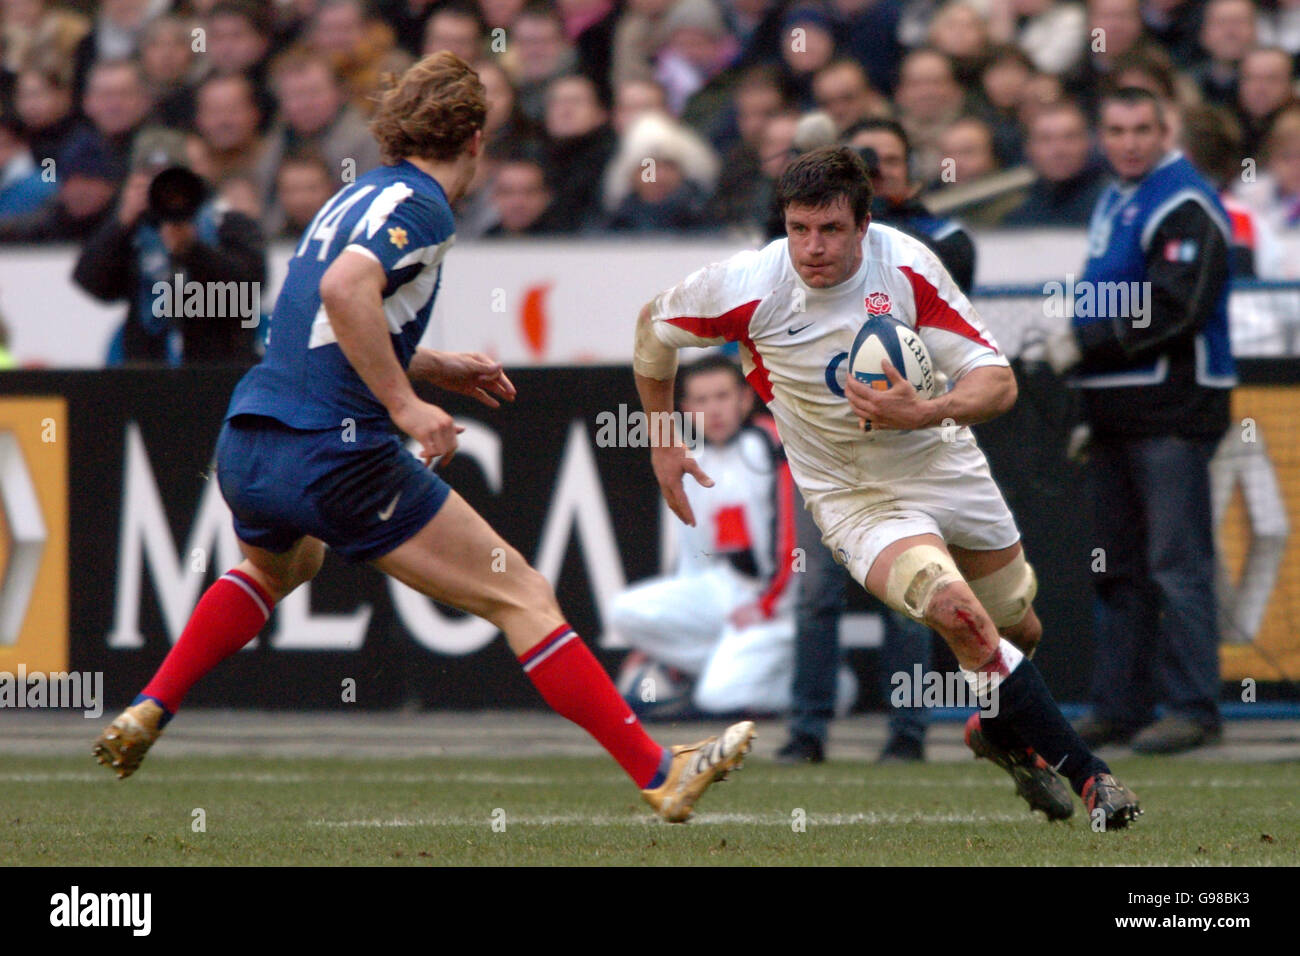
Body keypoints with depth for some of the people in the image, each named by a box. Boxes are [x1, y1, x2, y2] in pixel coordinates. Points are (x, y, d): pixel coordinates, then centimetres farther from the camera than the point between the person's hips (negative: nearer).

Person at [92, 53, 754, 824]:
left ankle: (147, 715, 32)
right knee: (522, 597, -2)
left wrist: (436, 367, 34)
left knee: (279, 566, 42)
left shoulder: (358, 195, 18)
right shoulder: (421, 205, -9)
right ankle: (659, 775, -5)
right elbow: (345, 288, -28)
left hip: (244, 451, 9)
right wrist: (406, 404, -24)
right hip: (337, 458, -9)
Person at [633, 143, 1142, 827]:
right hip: (856, 500, -3)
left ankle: (997, 729, 52)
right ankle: (1086, 775, -20)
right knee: (957, 610, -28)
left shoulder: (906, 265, -18)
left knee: (1020, 629, 15)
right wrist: (662, 443, 8)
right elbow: (654, 326, 1)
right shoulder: (750, 288, -20)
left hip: (946, 466, 3)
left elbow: (998, 381, -18)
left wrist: (928, 413, -37)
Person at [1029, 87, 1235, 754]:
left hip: (1173, 409, -10)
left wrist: (1081, 343, -17)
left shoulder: (1184, 206, -10)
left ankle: (1193, 707, -9)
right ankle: (1121, 706, 15)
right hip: (1119, 413, 10)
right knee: (1120, 568, 11)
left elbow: (1173, 307, -21)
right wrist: (1089, 414, 22)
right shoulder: (1114, 203, 20)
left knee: (1176, 562, -10)